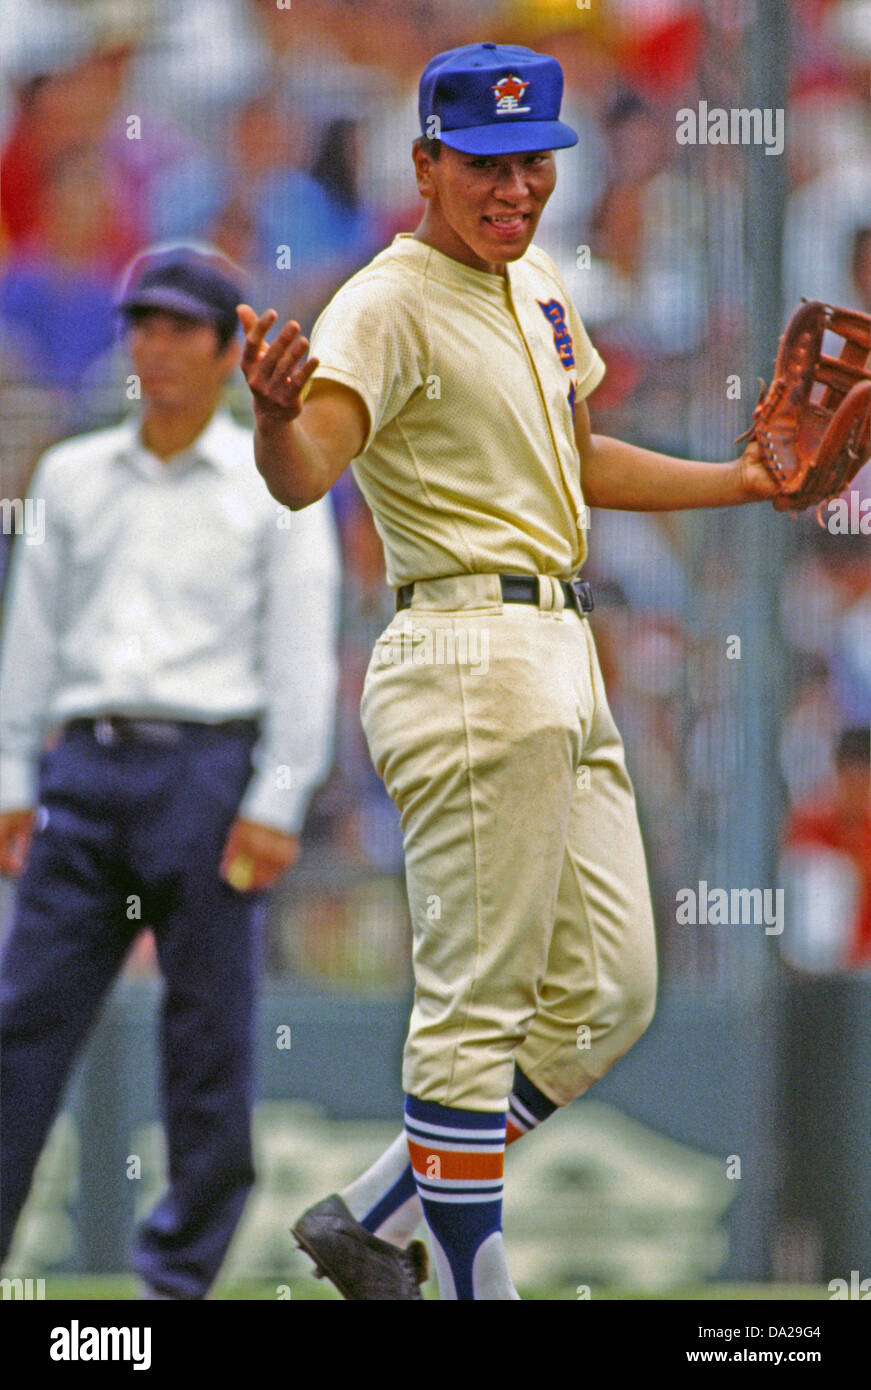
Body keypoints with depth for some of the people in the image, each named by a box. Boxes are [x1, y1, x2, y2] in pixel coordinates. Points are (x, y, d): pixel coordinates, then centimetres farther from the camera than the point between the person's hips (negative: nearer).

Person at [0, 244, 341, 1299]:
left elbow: (301, 655, 0)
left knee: (207, 1041, -3)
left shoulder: (274, 485, 5)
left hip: (207, 769, -3)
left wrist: (277, 804, -8)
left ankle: (180, 1273, 3)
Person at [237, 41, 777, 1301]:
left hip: (563, 661, 10)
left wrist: (744, 482, 29)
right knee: (476, 1007, -7)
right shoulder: (394, 304, -12)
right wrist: (276, 414, -49)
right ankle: (474, 1284, -1)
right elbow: (305, 474, -28)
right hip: (473, 661, -10)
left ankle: (373, 1219, 18)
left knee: (606, 997, 11)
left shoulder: (535, 288, 16)